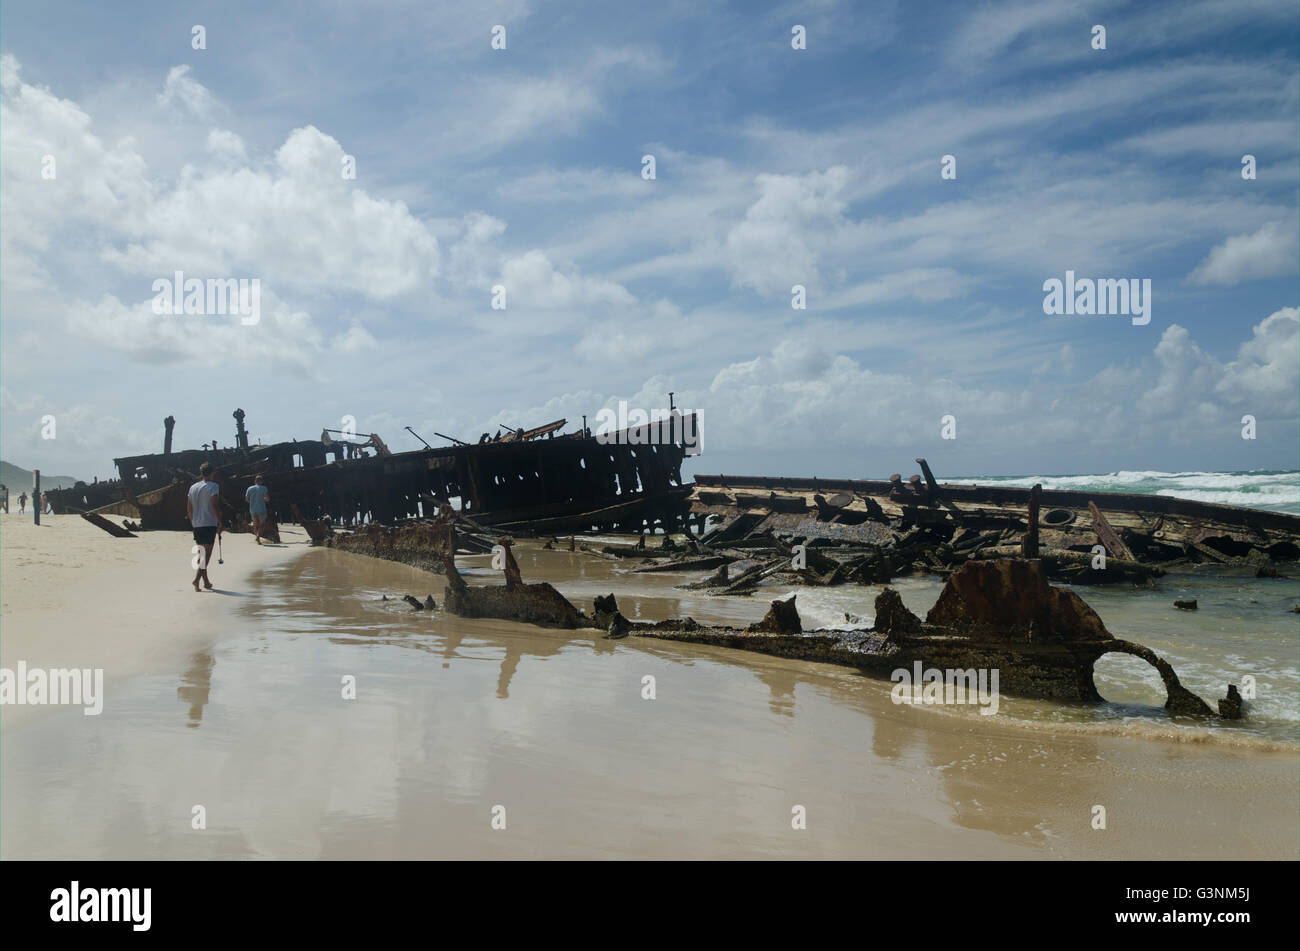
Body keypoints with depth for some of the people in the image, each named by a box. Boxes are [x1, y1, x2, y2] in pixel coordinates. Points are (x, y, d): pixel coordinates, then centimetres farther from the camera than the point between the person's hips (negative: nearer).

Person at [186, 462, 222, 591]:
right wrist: (220, 523, -11)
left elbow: (189, 509, 15)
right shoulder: (213, 486, -7)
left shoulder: (193, 487, 13)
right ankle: (196, 578, -20)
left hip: (196, 524, 7)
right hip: (209, 524, -7)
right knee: (207, 552, -6)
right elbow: (215, 506, -15)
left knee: (202, 552, 14)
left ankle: (206, 581, 19)